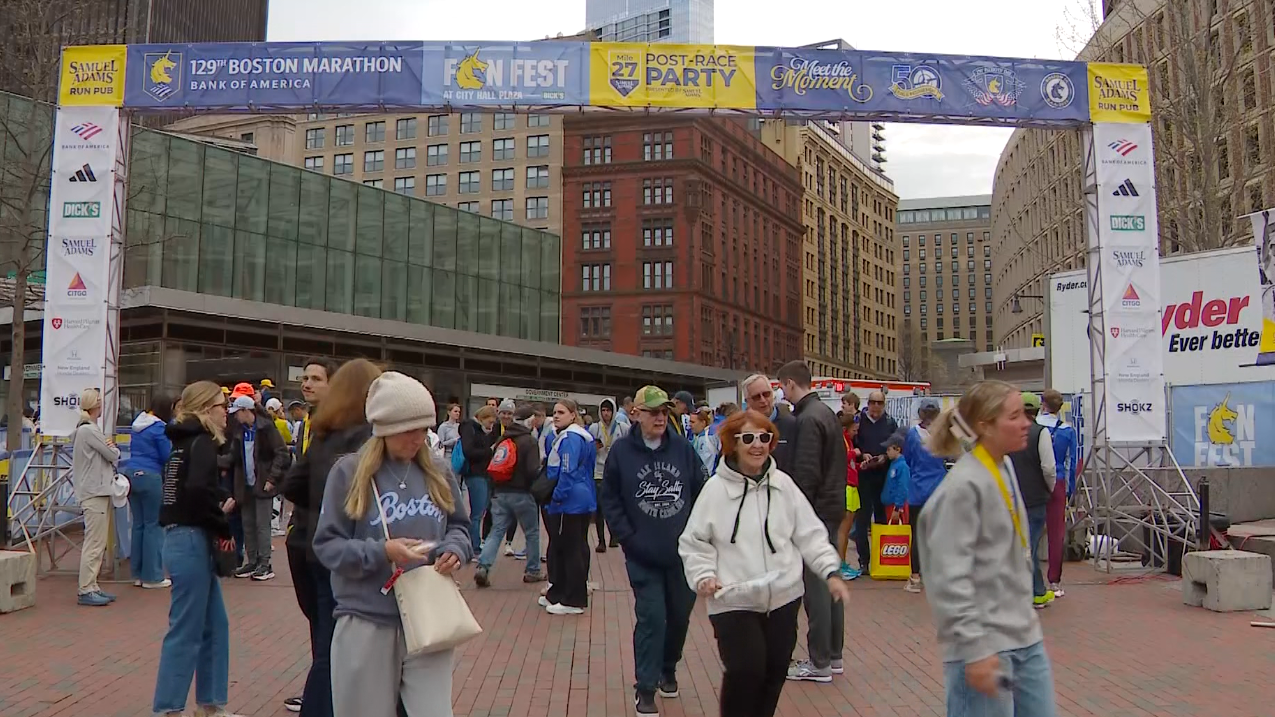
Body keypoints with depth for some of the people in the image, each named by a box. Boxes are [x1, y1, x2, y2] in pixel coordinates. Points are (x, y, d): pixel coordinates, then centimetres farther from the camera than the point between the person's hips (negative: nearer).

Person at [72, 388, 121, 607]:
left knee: (96, 543, 14)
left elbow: (110, 459, 18)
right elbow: (113, 455, -11)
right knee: (94, 543, -8)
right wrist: (113, 448, 9)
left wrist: (109, 447, -1)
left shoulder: (84, 429, 18)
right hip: (94, 493, -11)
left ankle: (92, 587, 19)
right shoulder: (90, 431, -14)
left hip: (96, 492, 11)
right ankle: (86, 591, -5)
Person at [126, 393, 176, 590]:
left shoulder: (137, 423, 13)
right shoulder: (159, 428, -11)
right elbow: (167, 456, -9)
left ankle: (137, 573, 16)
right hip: (150, 477, -8)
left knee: (138, 524, 12)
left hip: (132, 474, 8)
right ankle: (152, 576, 1)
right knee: (154, 526, -2)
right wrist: (172, 442, 7)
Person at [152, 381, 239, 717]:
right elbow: (198, 489, -28)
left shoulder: (186, 440, 15)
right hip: (191, 541, -9)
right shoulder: (201, 442, -13)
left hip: (187, 538, 9)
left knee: (215, 626, 16)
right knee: (186, 631, -1)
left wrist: (222, 501, -1)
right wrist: (223, 526, -15)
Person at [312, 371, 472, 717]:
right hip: (366, 624, -2)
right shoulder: (350, 471, -6)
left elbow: (459, 527, 15)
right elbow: (327, 545, -6)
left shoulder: (438, 472, 4)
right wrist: (382, 552, -20)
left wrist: (454, 550, -7)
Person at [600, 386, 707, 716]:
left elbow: (703, 492, 4)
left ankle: (668, 670, 39)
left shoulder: (683, 448, -2)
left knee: (679, 615, 15)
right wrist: (628, 538, -8)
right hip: (643, 555, -2)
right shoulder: (622, 451, -6)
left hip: (683, 552, 3)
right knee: (651, 617, -5)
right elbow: (610, 501, -1)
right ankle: (645, 688, 9)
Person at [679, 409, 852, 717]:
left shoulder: (783, 484, 2)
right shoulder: (715, 488, -8)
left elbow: (810, 534, 6)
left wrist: (830, 571, -3)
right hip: (733, 601, -4)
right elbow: (694, 541, -2)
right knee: (744, 671, -11)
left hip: (783, 597, 4)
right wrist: (703, 575, -16)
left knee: (775, 671, 13)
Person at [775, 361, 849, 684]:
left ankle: (819, 662, 3)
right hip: (833, 506, 10)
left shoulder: (808, 420, -17)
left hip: (816, 510, -10)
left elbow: (807, 475, -22)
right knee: (828, 580, 15)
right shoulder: (827, 413, 13)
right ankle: (833, 655, 24)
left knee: (815, 585, -3)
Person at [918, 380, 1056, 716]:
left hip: (1026, 638, 9)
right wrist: (975, 648, -20)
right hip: (984, 645, -8)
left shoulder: (1005, 468, 9)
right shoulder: (964, 486, -18)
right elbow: (950, 578, -20)